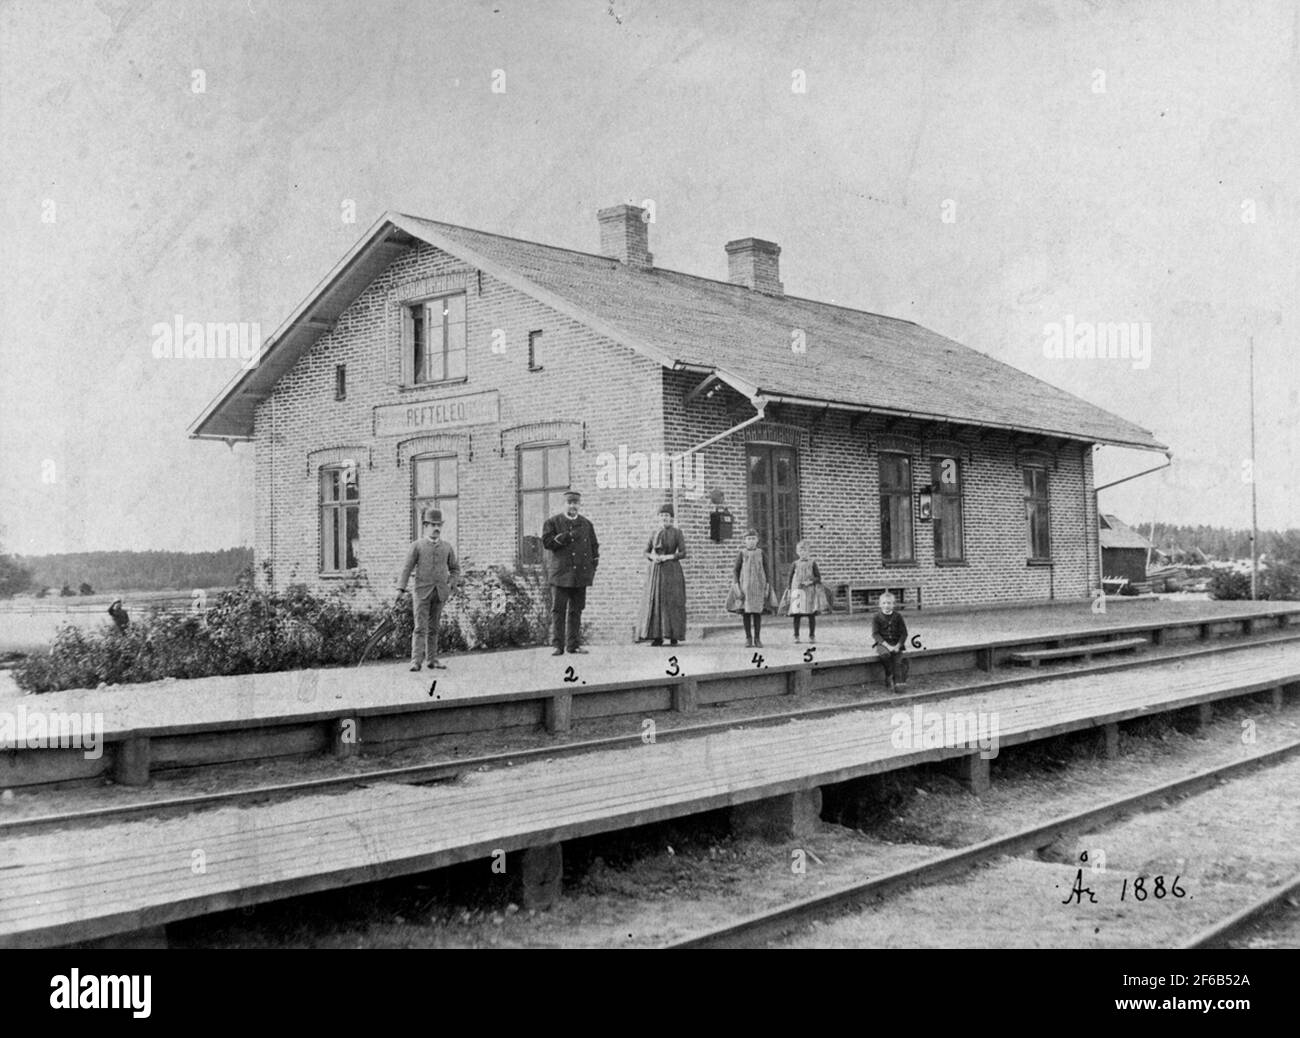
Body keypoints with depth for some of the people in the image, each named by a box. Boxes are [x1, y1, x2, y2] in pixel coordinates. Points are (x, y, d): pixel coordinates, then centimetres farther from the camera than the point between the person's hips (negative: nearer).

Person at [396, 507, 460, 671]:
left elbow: (455, 569, 18)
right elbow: (407, 568, -3)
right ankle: (416, 661, -12)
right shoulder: (417, 546, 1)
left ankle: (433, 660, 15)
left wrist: (450, 584, 2)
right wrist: (401, 589, -12)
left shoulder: (447, 547, 10)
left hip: (440, 594, 3)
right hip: (422, 591, -3)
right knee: (420, 627, -9)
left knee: (434, 628, 9)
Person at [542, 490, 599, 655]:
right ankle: (557, 645, -5)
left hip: (581, 575, 4)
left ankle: (573, 644, 10)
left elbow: (593, 547, 19)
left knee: (576, 611, 5)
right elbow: (547, 542, -6)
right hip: (561, 573, -3)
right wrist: (568, 536, -13)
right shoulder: (552, 522, 6)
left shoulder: (586, 524, 16)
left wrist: (593, 567, 8)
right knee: (558, 610, -6)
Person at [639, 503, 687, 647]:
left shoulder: (677, 533, 0)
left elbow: (683, 553, -5)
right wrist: (653, 557, -10)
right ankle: (657, 636, 2)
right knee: (655, 601, -2)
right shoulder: (654, 534, 11)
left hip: (671, 571, -3)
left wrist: (667, 557, -17)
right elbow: (646, 552, 12)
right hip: (656, 571, 3)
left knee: (672, 603, -5)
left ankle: (674, 636, 1)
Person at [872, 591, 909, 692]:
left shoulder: (898, 617, 7)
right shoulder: (876, 618, 2)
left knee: (898, 660, -24)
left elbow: (904, 633, 4)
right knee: (885, 654, -34)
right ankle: (890, 678, -20)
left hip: (896, 643, 2)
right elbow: (875, 634, -6)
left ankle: (900, 682, -29)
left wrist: (898, 646, -12)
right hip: (882, 643, -2)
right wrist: (887, 645, -19)